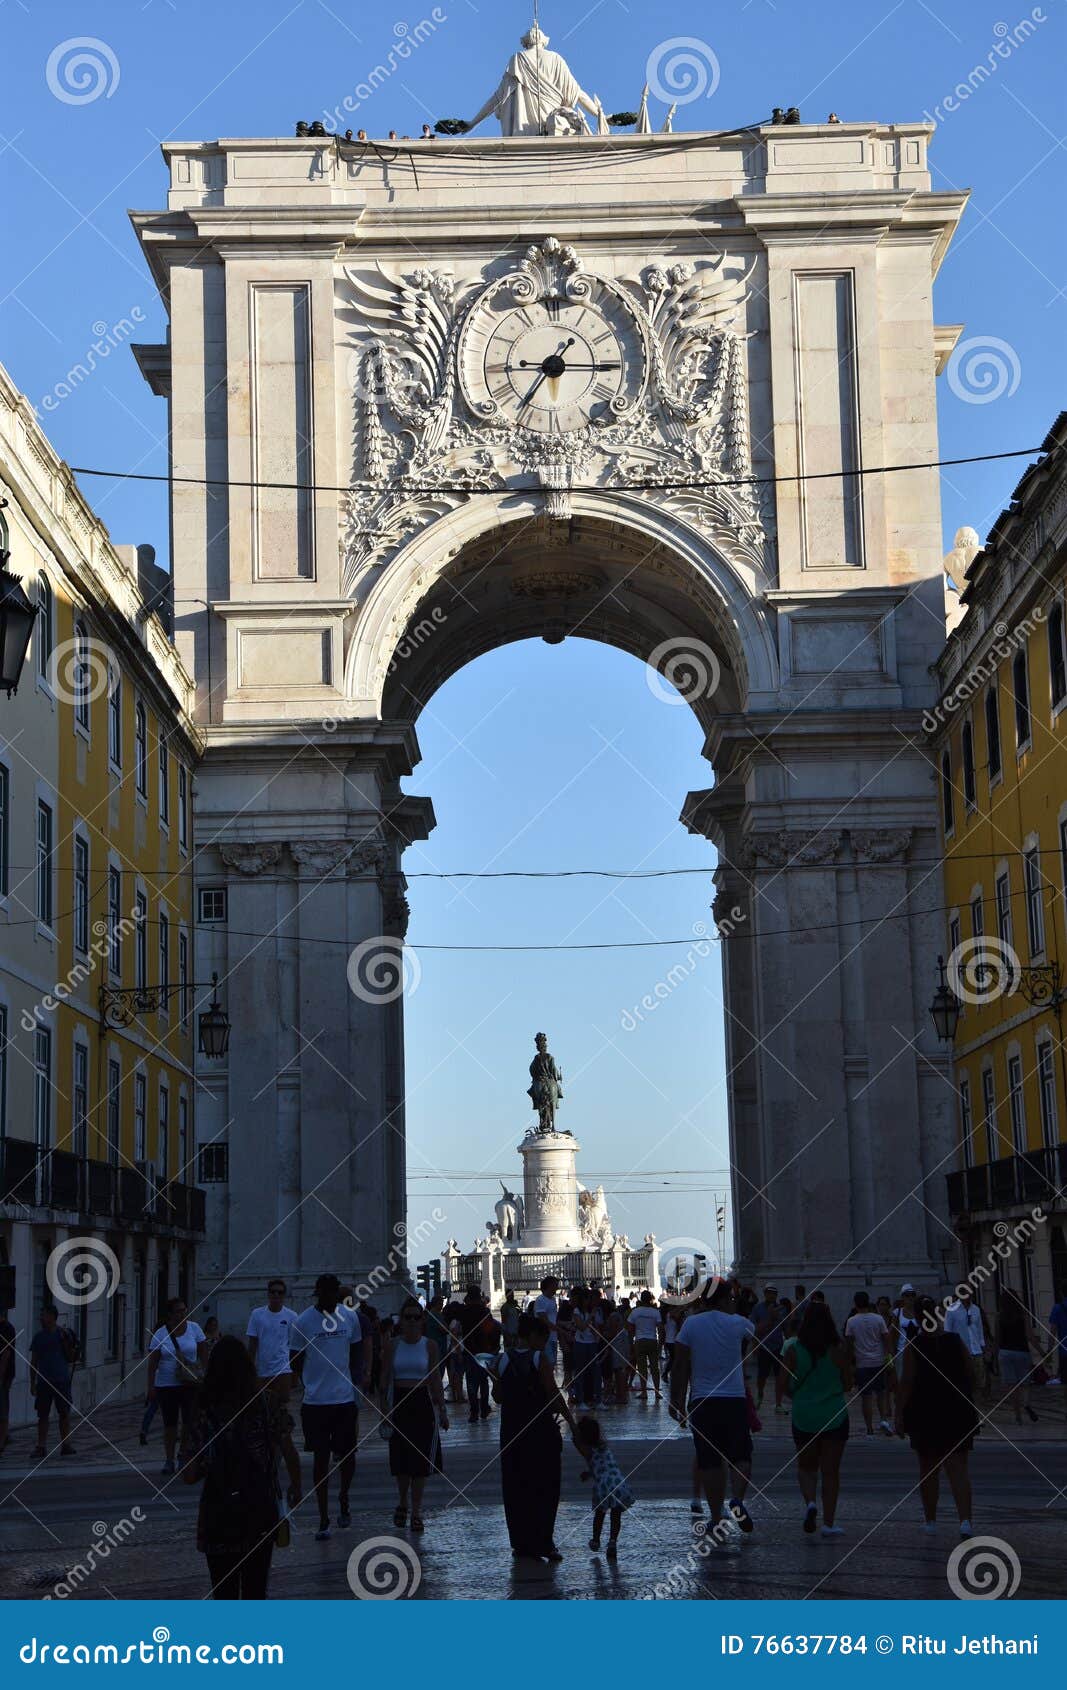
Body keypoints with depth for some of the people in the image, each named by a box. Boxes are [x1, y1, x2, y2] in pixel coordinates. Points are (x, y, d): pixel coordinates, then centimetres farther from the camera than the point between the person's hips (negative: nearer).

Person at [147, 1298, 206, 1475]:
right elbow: (152, 1363, -2)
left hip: (191, 1384, 1)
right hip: (166, 1385, -1)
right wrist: (151, 1387, -7)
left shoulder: (194, 1328, 2)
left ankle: (185, 1456, 11)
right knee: (169, 1424, 3)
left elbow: (203, 1354, 6)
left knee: (190, 1422, -5)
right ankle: (169, 1461, 12)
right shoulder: (160, 1334, -2)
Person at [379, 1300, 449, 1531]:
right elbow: (385, 1379, 3)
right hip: (399, 1403, 0)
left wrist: (442, 1410, 0)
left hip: (423, 1403, 0)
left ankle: (416, 1512, 6)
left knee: (421, 1460, -2)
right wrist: (384, 1407, -4)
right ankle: (402, 1504, 23)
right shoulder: (393, 1345, 2)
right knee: (401, 1458, 0)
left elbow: (436, 1381, 3)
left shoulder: (429, 1346, 2)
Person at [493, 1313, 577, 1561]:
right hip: (541, 1429, -4)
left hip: (512, 1429, 4)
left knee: (515, 1488, 10)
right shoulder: (539, 1359, -11)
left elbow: (498, 1397, 4)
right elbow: (553, 1394, -12)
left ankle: (521, 1544, 12)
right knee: (544, 1488, 5)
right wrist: (571, 1420, -4)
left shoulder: (503, 1360, 1)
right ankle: (542, 1543, 3)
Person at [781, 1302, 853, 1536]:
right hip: (835, 1416, 0)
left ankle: (810, 1502, -8)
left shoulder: (793, 1350, -7)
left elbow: (786, 1386, -4)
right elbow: (848, 1384, -1)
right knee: (830, 1471, 7)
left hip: (803, 1417, 0)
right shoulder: (839, 1350, -7)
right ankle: (828, 1523, 7)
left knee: (806, 1467, 18)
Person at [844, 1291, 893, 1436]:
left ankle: (870, 1429, 3)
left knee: (866, 1396, 2)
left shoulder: (851, 1321, -5)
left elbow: (849, 1343, -4)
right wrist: (887, 1354, 11)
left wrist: (852, 1359, 8)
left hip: (862, 1363, -1)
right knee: (881, 1392, 18)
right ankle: (884, 1419, 1)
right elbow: (886, 1338, 0)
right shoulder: (878, 1319, -2)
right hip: (879, 1361, 1)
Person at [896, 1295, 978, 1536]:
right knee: (958, 1468, -1)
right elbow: (968, 1375, 7)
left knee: (928, 1469, 13)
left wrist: (900, 1415, -11)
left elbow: (907, 1382, -13)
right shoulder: (956, 1341, 1)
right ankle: (965, 1519, -17)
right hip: (958, 1413, 2)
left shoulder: (913, 1347, -8)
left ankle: (930, 1519, 22)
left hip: (925, 1414, -2)